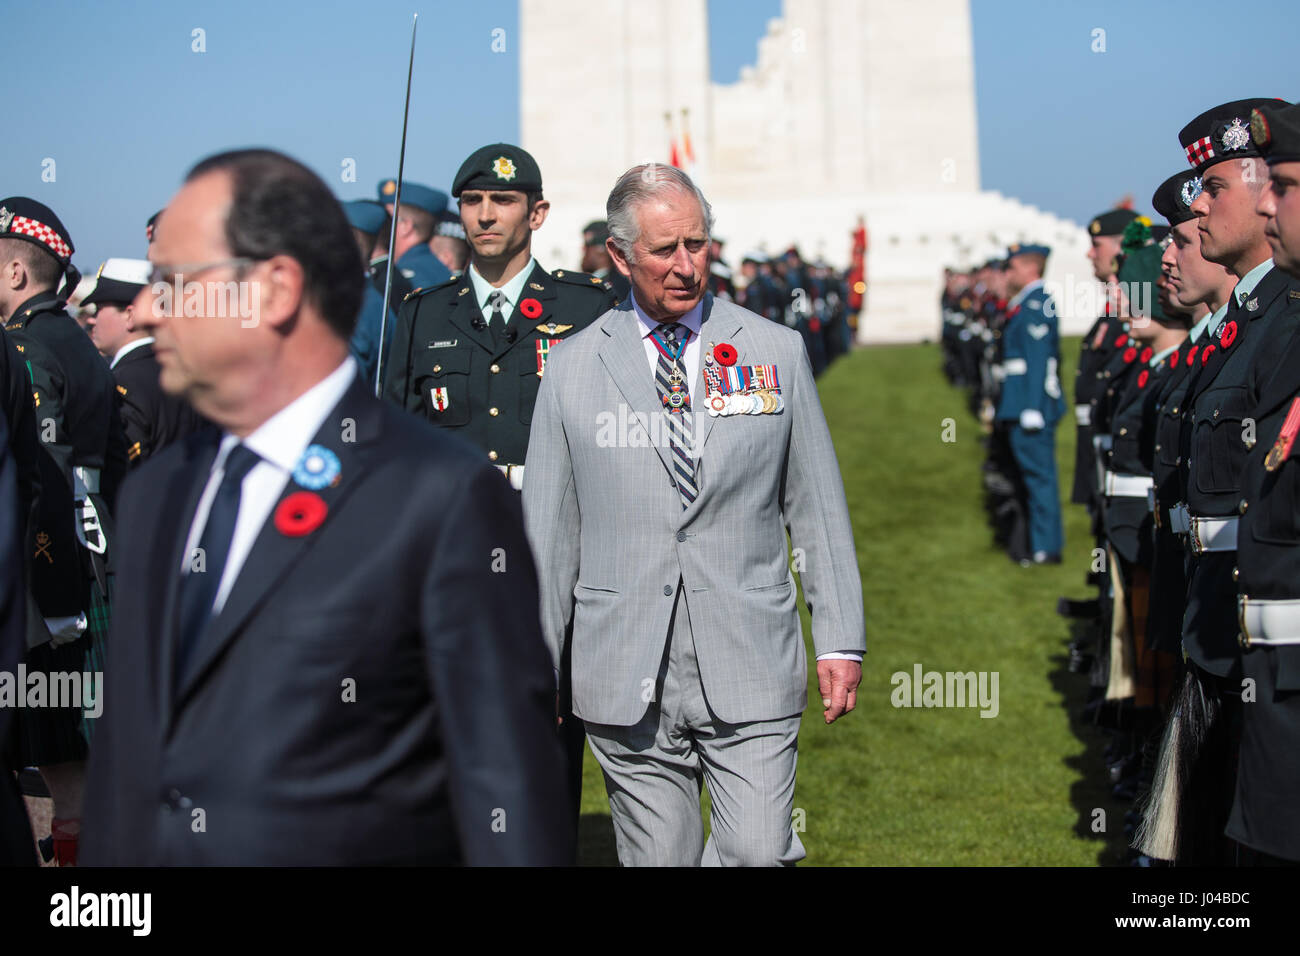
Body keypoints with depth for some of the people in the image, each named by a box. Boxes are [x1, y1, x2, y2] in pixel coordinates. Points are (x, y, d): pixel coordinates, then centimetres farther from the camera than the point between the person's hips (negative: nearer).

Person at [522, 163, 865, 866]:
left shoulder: (776, 351, 6)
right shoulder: (573, 367, 5)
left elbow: (817, 507, 9)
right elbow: (547, 529, 7)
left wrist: (840, 640, 5)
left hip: (749, 671, 0)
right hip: (624, 677, 0)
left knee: (759, 852, -9)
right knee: (656, 858, 6)